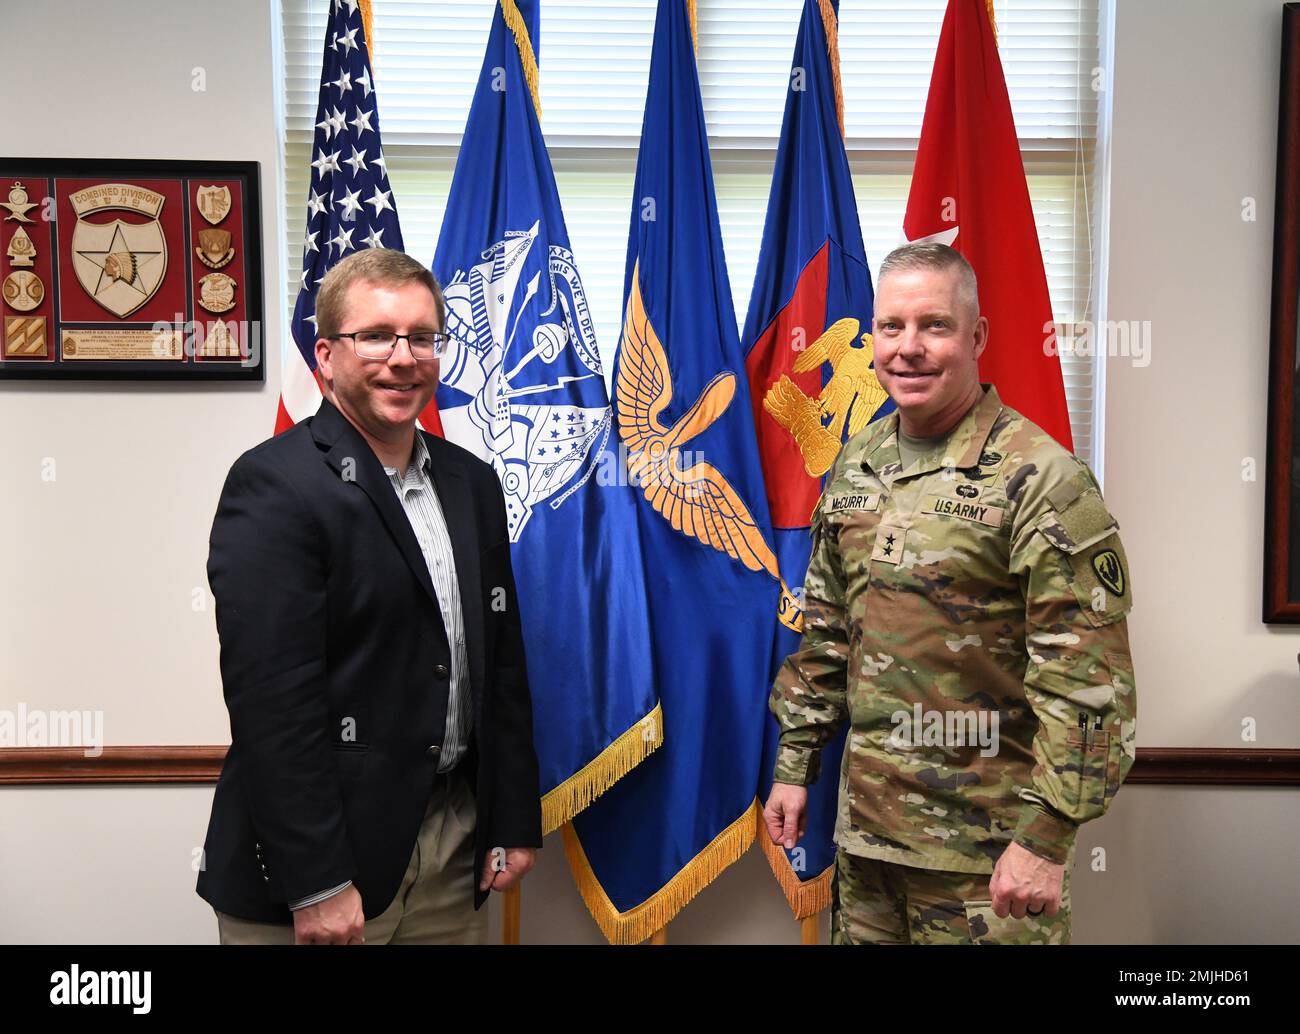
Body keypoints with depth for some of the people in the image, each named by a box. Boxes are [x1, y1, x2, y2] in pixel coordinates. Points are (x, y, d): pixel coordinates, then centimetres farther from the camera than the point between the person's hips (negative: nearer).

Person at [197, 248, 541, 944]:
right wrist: (316, 883, -18)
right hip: (325, 863, -6)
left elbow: (503, 662, 9)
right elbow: (273, 698, -18)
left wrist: (515, 823, 8)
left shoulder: (471, 483, 7)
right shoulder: (274, 485, -14)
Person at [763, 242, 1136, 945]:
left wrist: (1046, 837, -17)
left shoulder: (1042, 480, -15)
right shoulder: (857, 463, 6)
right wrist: (795, 764, 11)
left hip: (985, 847, -6)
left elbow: (1088, 680, -16)